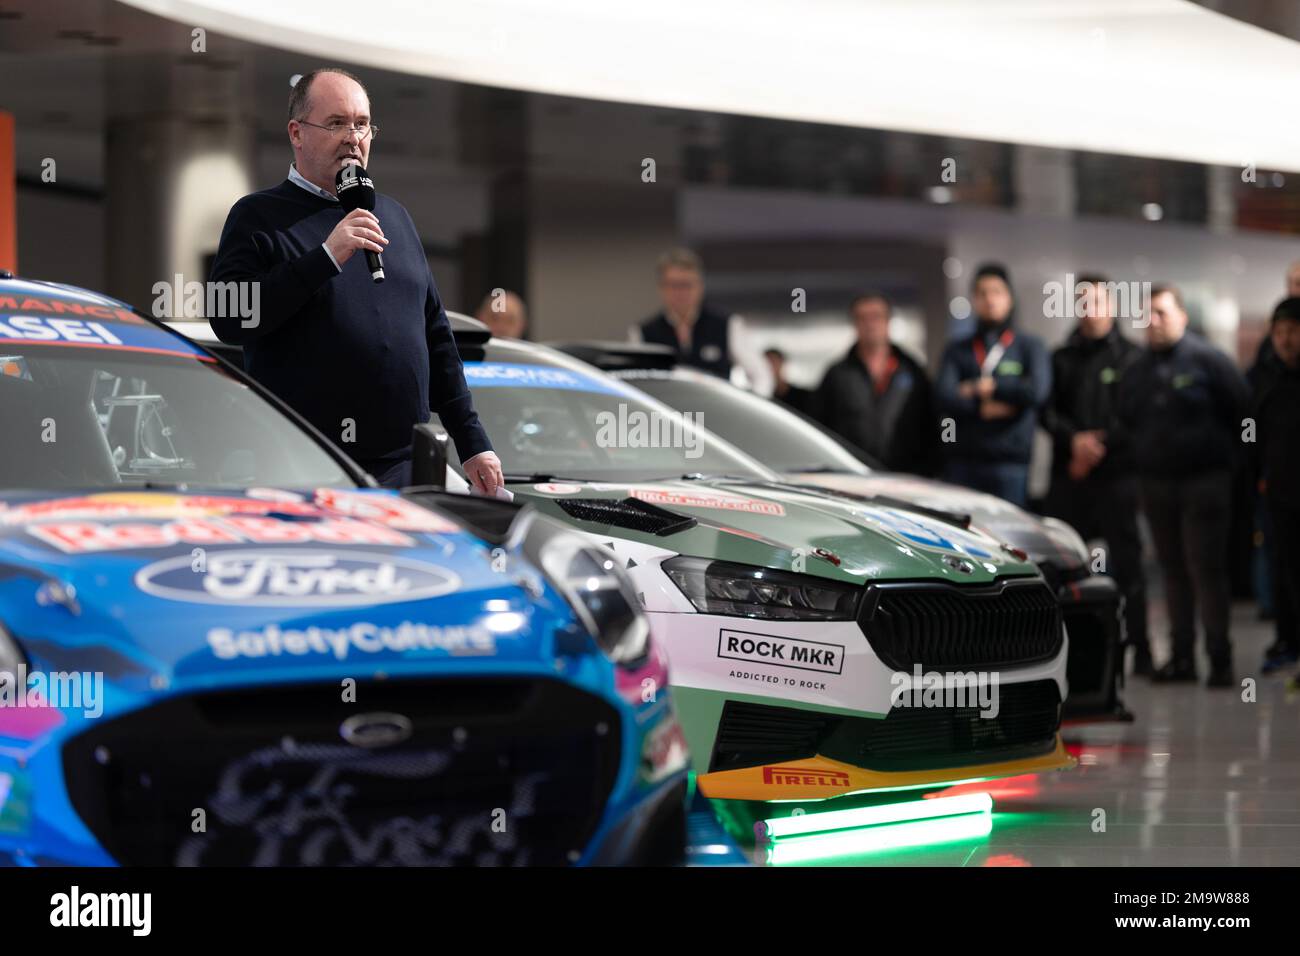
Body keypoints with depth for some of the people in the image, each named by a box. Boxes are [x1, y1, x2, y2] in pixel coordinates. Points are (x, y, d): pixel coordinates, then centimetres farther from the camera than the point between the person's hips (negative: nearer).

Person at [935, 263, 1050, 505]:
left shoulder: (1029, 347, 11)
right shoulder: (957, 349, 15)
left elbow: (1037, 392, -8)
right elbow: (945, 396, -1)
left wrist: (986, 388, -2)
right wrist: (984, 408, -12)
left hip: (1010, 465, -2)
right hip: (961, 463, 2)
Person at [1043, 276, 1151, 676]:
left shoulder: (1132, 358, 6)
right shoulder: (1061, 359, 15)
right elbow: (1046, 412, 7)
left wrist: (1099, 445, -9)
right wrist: (1074, 440, -10)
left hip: (1118, 474, -3)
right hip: (1069, 477, 3)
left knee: (1126, 563, -5)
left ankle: (1139, 650, -4)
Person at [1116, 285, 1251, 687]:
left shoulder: (1206, 360, -5)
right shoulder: (1137, 371, 12)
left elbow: (1242, 412, -3)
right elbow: (1126, 424, 21)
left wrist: (1225, 456, -2)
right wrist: (1140, 465, 11)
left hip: (1204, 483, -6)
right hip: (1156, 484, 6)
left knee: (1206, 570, -9)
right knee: (1173, 572, 8)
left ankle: (1219, 657, -6)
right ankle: (1182, 656, 13)